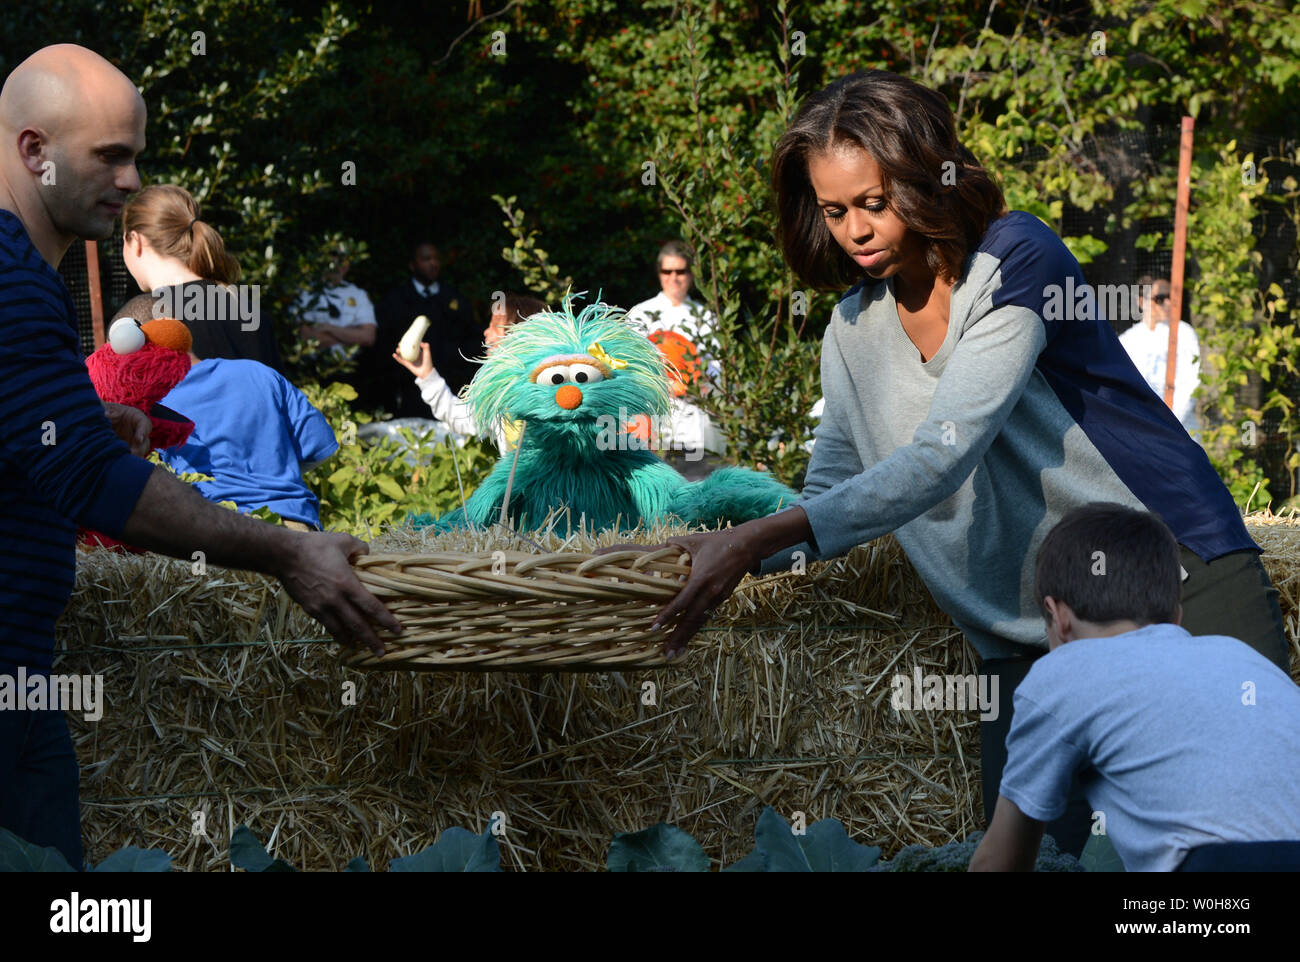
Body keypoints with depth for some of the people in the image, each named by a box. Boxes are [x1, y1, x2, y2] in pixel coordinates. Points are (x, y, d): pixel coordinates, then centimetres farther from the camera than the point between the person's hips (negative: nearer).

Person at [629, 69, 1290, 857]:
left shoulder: (1015, 260, -13)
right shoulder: (854, 334, 8)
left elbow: (941, 458, -23)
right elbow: (830, 497, 15)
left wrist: (757, 541, -28)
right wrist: (720, 554, -4)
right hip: (1028, 640, 5)